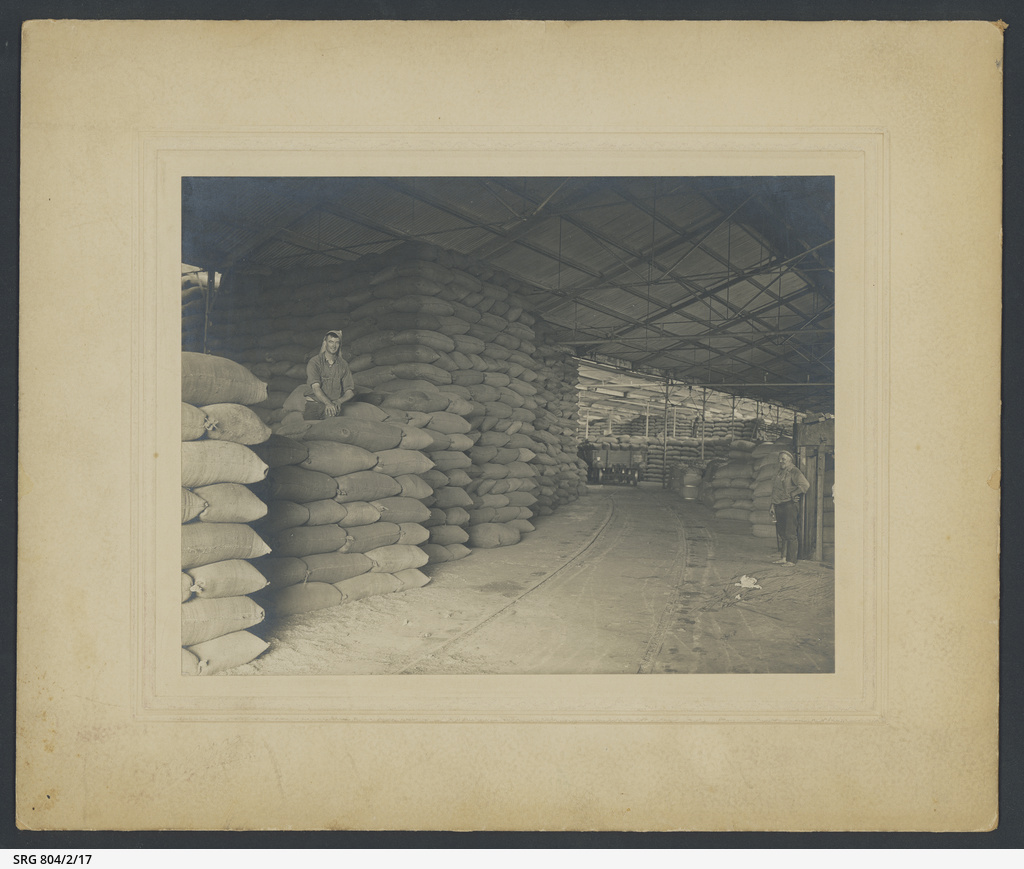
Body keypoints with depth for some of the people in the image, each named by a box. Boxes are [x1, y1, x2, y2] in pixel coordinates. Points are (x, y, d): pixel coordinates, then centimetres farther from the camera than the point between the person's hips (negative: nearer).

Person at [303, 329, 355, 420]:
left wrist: (339, 401, -12)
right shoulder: (314, 362, 1)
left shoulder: (343, 365, 10)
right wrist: (328, 403, -28)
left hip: (332, 405, 2)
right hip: (314, 402, -2)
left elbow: (350, 391, 10)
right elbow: (315, 388, -12)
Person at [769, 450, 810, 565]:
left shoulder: (794, 472, -7)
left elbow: (805, 485, -20)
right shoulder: (780, 473, 18)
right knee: (782, 533, 10)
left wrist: (792, 494, -11)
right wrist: (773, 505, 15)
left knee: (790, 533, -7)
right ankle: (784, 557, 16)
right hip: (779, 506, 8)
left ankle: (791, 560, -5)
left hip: (790, 505, -8)